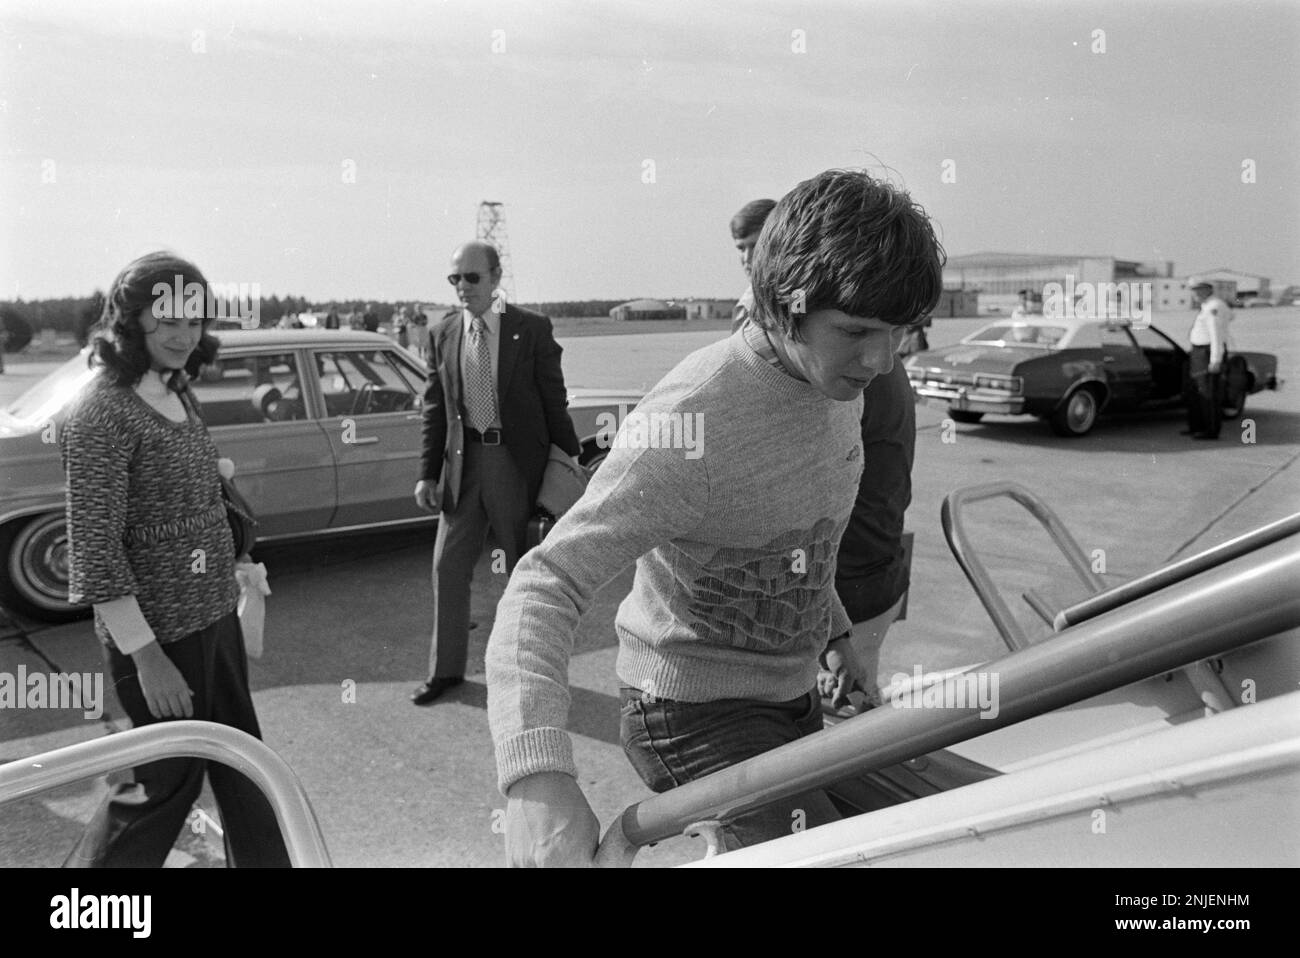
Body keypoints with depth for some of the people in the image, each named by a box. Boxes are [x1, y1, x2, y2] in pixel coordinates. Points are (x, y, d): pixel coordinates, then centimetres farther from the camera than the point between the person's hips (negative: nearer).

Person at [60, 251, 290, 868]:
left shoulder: (169, 395, 7)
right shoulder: (103, 412, -18)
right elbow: (95, 549, -20)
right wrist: (146, 656, -21)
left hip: (214, 616, 8)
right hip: (159, 631, -8)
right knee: (166, 782, 8)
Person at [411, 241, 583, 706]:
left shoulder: (532, 329, -6)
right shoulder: (441, 333, 5)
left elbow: (554, 402, -3)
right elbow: (435, 409, 7)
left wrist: (571, 461, -3)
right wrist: (428, 473, 3)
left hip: (517, 460, -3)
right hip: (463, 459, 4)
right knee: (448, 566, 7)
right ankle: (446, 669, 23)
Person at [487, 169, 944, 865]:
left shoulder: (838, 386, -2)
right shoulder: (691, 420, -29)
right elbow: (545, 585, -35)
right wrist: (537, 776, -48)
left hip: (794, 700, 8)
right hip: (693, 711, -8)